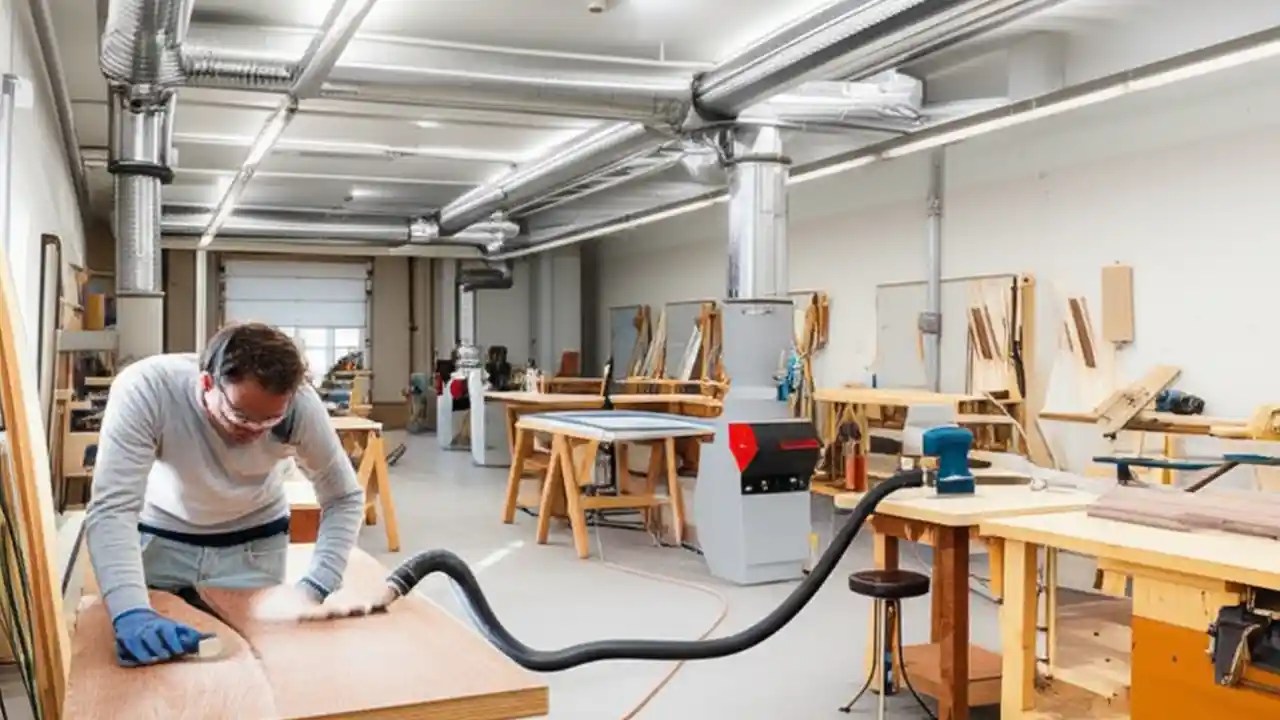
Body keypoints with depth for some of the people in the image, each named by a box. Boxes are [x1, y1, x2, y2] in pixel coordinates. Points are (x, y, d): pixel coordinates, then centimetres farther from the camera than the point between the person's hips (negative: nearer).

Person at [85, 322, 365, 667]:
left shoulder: (300, 405, -28)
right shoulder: (145, 388, -34)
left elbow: (345, 498, -15)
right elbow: (111, 508, -37)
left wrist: (314, 586, -28)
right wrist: (131, 613, -52)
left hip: (255, 542, 1)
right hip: (159, 537, 0)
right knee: (148, 659, 6)